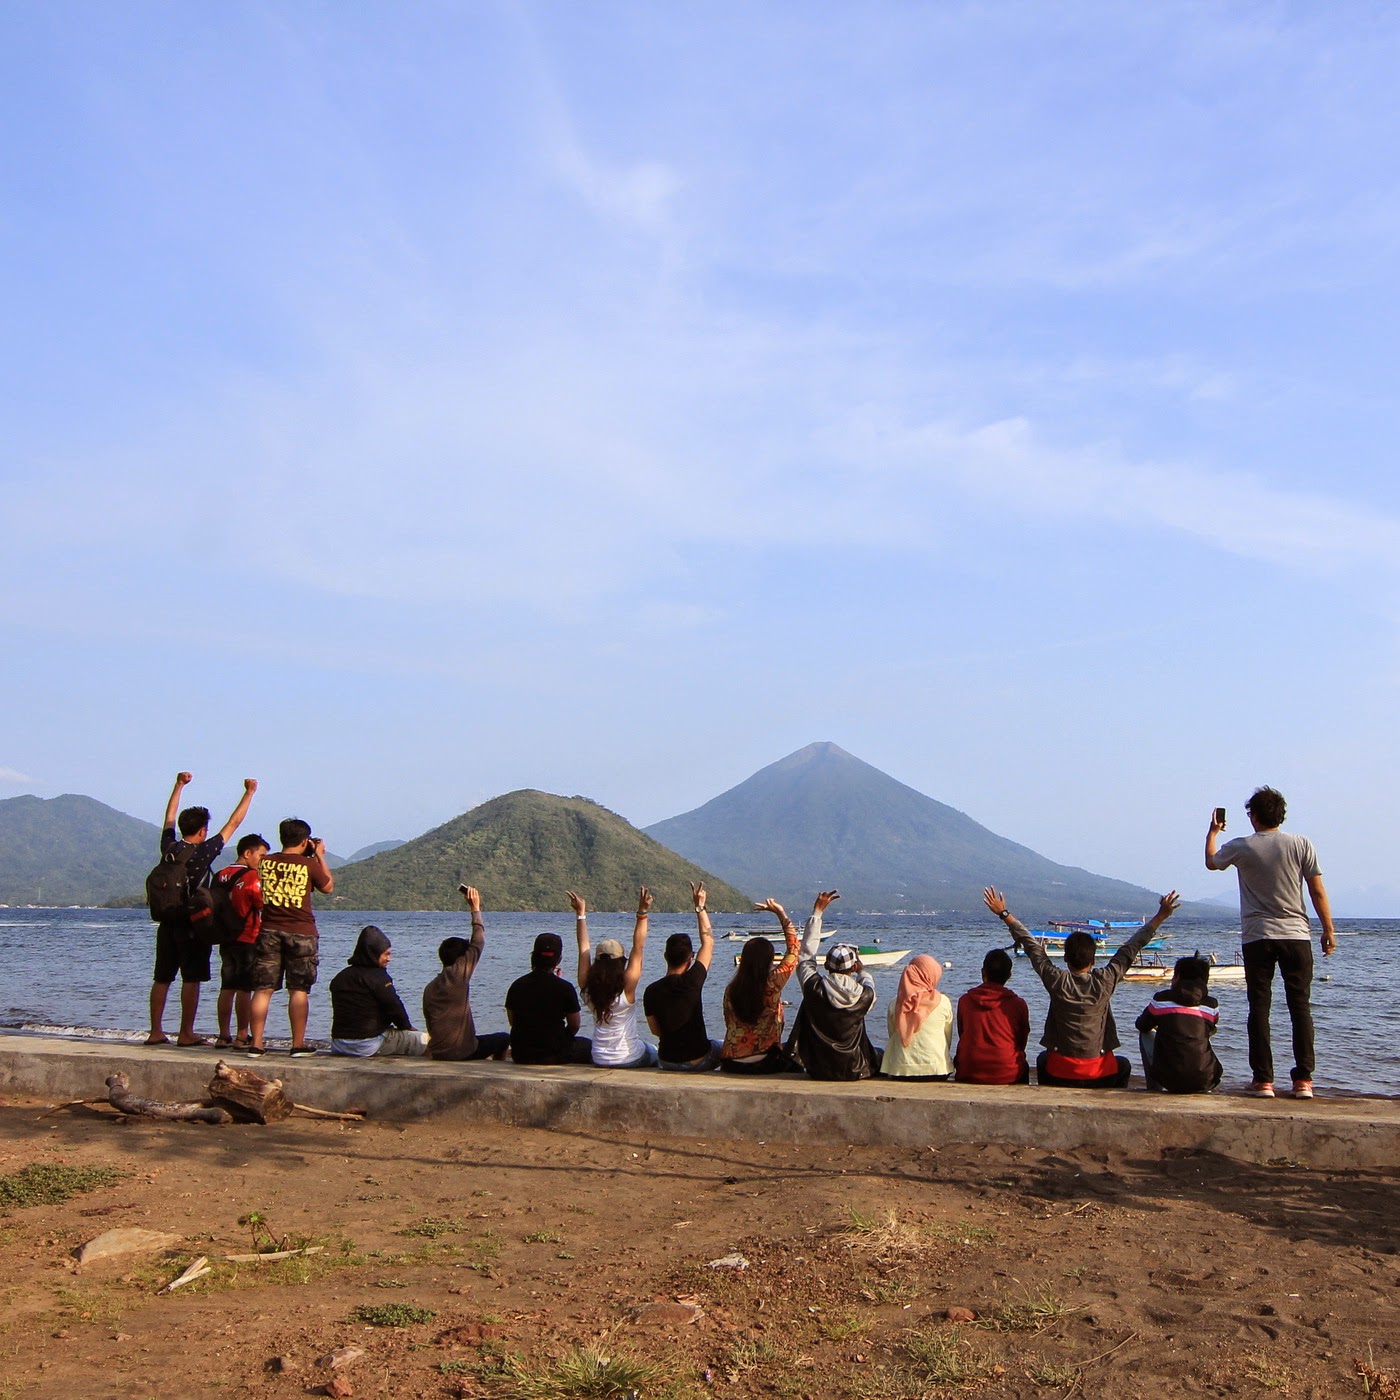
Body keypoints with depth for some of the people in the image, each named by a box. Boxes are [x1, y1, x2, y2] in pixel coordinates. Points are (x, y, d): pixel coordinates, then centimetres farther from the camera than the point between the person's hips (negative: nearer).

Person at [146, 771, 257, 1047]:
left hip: (166, 923, 6)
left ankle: (156, 1032, 11)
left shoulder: (169, 847, 3)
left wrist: (179, 785, 28)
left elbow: (169, 816, 19)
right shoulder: (203, 852, -11)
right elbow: (233, 823, -5)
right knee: (191, 979, -1)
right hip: (192, 925, -6)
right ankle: (186, 1034, -1)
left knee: (162, 978, 9)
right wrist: (249, 793, 4)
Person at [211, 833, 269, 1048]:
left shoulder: (221, 875, 11)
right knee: (244, 990, -4)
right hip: (247, 941, -7)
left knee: (227, 988, 9)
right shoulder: (251, 876, -12)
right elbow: (266, 905, -16)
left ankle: (223, 1035, 10)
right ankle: (242, 1036, -3)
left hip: (225, 940, 7)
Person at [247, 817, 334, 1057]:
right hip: (301, 932, -3)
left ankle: (256, 1044, 4)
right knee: (299, 990, 3)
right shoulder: (309, 864, -6)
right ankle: (298, 1044, 4)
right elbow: (328, 886, 10)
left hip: (269, 931, 3)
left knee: (263, 989, 5)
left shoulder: (265, 862, 3)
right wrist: (320, 856, 17)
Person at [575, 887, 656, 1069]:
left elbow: (583, 947, -4)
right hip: (631, 1058, -4)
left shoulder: (588, 988, -11)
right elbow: (638, 948, -22)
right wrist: (642, 913, -23)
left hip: (599, 1059, 4)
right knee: (655, 1052, 29)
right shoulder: (627, 987, -21)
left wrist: (580, 913, -1)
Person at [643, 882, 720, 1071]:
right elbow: (708, 942, -7)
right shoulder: (691, 982, -19)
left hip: (666, 1061, 4)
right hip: (698, 1060, -4)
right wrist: (700, 906, 0)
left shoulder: (651, 991, -11)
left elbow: (656, 1030, 1)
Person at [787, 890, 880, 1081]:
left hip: (817, 1070, 1)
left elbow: (805, 954, -1)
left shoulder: (814, 988, -18)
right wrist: (861, 968, 28)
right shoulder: (864, 995, -19)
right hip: (854, 1072, -1)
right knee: (881, 1056, 29)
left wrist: (817, 911, 5)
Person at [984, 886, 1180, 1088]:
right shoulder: (1104, 982, -13)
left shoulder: (1057, 982, -13)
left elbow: (1031, 946, -3)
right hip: (1100, 1075, 0)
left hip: (1060, 1073, 0)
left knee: (1043, 1059, 34)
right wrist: (1160, 917, 1)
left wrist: (1004, 914, 5)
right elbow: (1132, 947, -6)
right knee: (1123, 1065, 32)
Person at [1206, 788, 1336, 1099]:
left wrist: (1213, 832, 37)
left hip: (1257, 937, -1)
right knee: (1300, 1007, 5)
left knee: (1259, 1009, 3)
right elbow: (1318, 891, -1)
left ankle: (1263, 1080, 0)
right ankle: (1303, 1080, 2)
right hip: (1297, 934, 1)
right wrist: (1328, 929, 8)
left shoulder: (1241, 847, -2)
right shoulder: (1301, 844, -1)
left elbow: (1211, 862, 19)